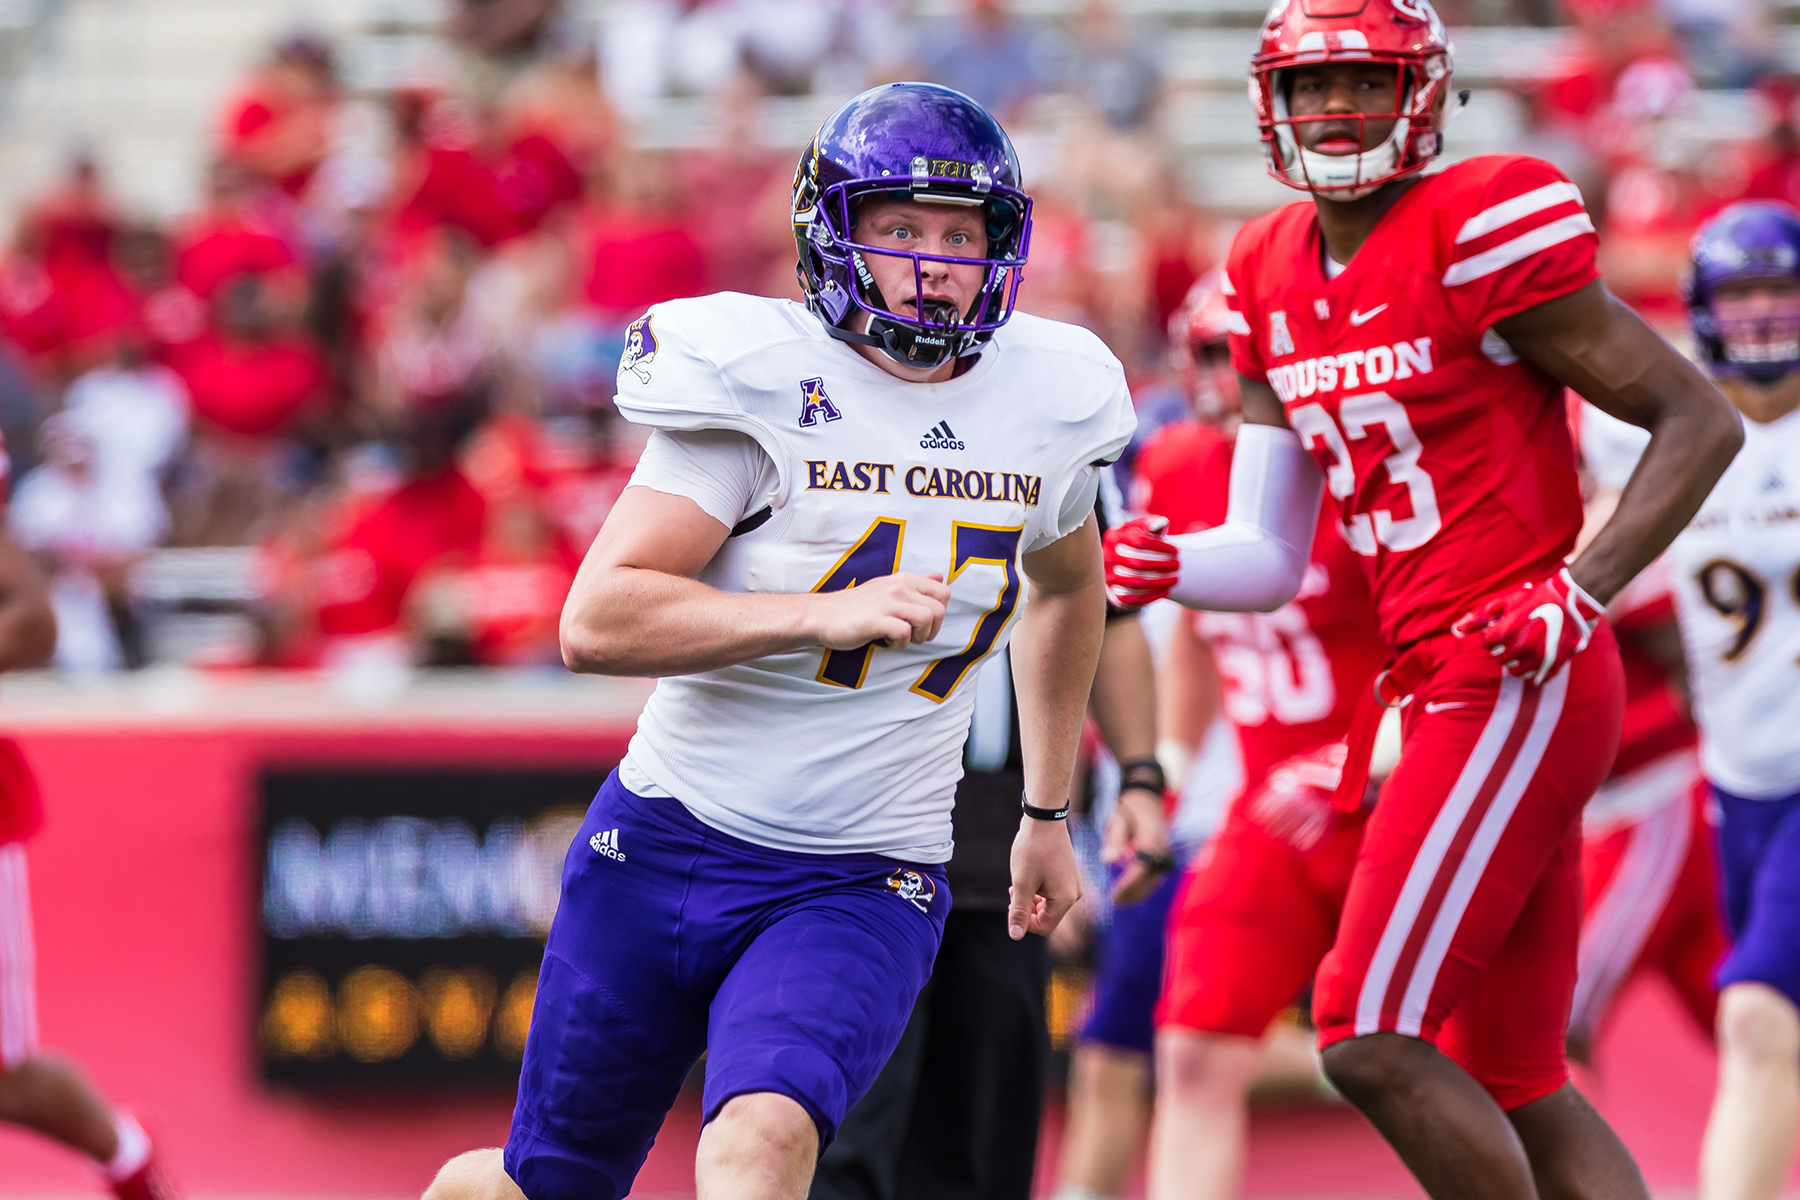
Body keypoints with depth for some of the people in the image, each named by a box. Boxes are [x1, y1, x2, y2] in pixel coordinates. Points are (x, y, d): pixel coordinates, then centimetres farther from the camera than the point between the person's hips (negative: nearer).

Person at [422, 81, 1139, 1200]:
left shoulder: (1046, 404, 1)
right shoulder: (763, 384, -12)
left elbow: (1067, 588, 25)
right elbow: (598, 622, -20)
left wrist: (1049, 813, 28)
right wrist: (827, 614, -29)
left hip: (862, 888, 1)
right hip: (668, 847, -1)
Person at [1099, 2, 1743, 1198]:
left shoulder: (1478, 229, -11)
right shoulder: (1275, 282, 12)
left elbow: (1701, 420, -8)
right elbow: (1269, 560, 15)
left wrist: (1583, 590, -16)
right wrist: (1164, 570, -6)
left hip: (1517, 683, -9)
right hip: (1440, 691, 9)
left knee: (1372, 1040, -14)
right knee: (1514, 1084, 12)